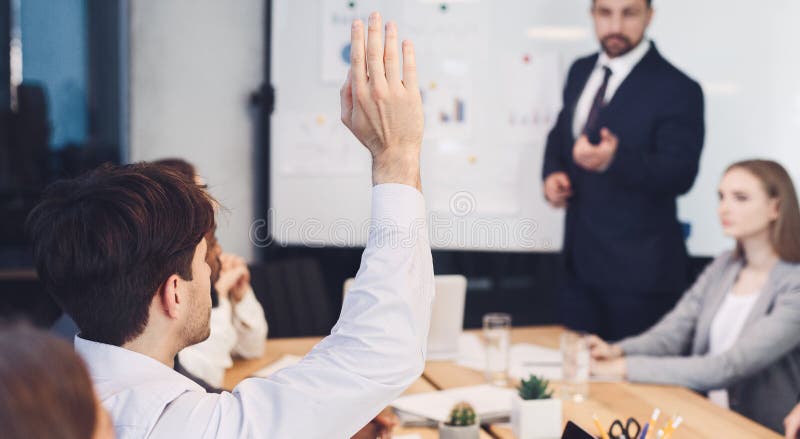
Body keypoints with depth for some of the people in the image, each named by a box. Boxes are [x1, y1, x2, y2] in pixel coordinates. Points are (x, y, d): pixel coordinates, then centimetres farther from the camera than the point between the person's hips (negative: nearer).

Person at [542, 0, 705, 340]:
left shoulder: (677, 90, -12)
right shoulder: (581, 71, 9)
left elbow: (680, 174, -19)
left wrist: (616, 159, -35)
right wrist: (552, 174, 1)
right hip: (581, 261, 6)